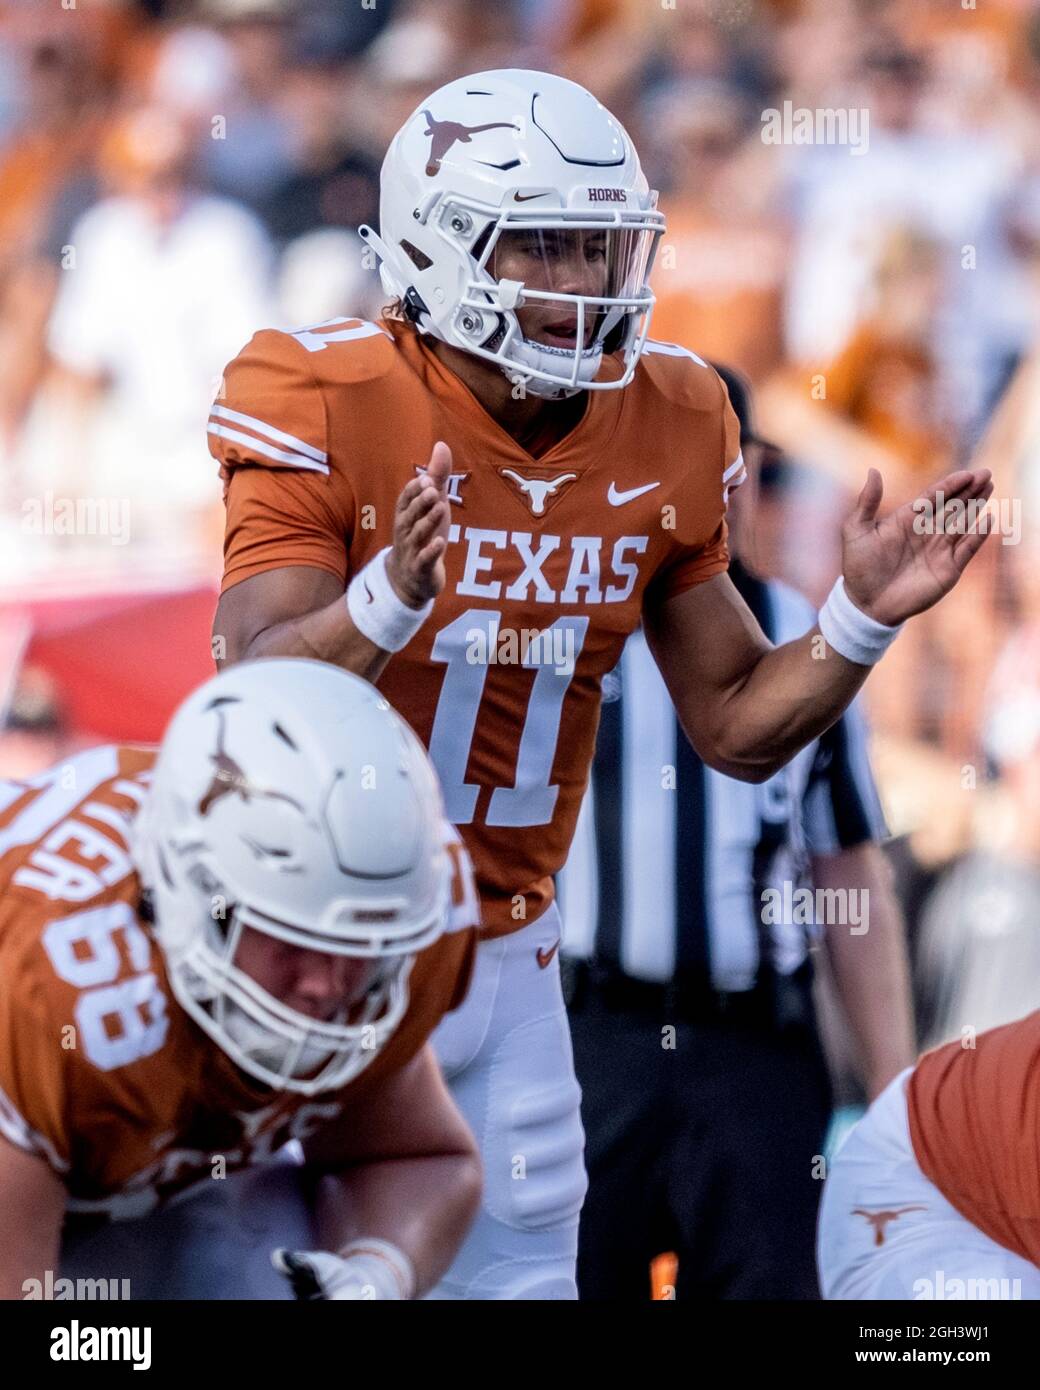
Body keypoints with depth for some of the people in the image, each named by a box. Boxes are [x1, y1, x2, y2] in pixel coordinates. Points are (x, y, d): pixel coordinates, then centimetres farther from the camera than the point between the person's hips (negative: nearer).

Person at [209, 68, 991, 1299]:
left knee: (521, 1261, 6)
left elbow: (736, 729, 6)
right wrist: (390, 596, -43)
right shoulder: (330, 408, -17)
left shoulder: (664, 435, -1)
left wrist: (863, 619, -10)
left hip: (504, 952, 5)